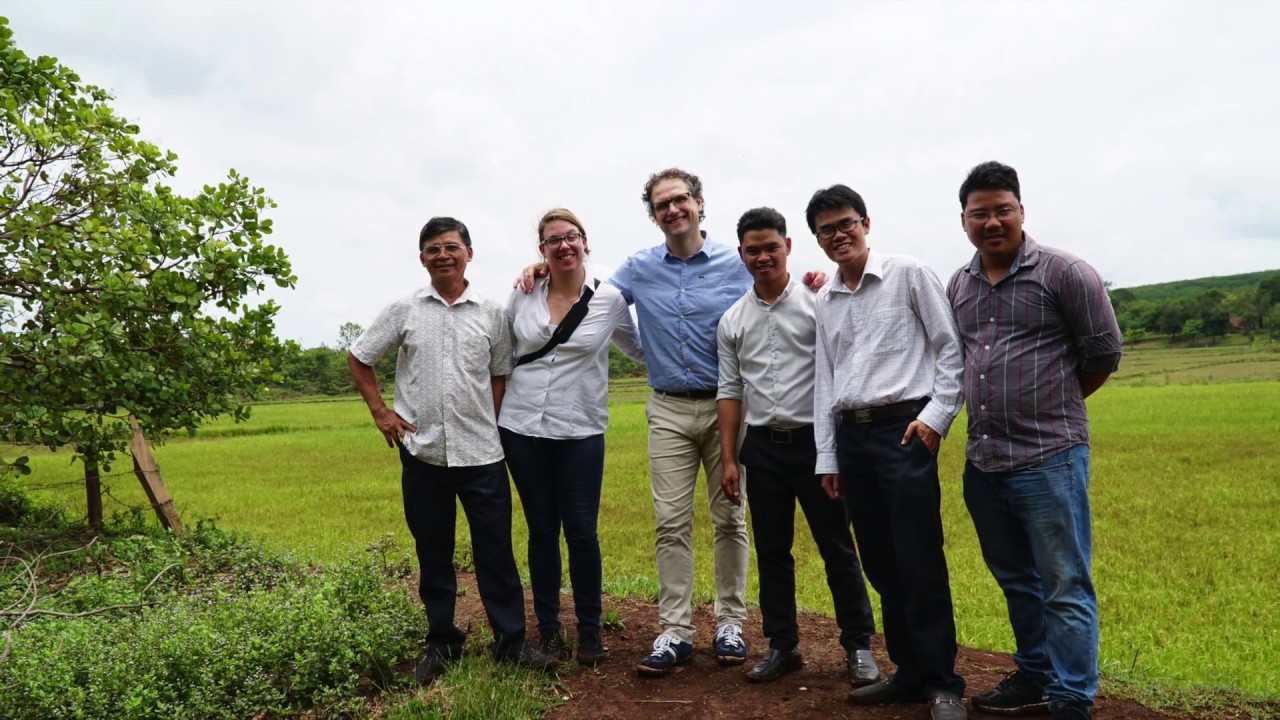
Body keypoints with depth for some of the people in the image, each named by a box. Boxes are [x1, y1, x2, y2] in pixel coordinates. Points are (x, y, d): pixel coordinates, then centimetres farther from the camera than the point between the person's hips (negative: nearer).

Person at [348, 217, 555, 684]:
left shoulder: (491, 313, 3)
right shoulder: (403, 311, 3)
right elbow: (358, 359, 11)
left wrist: (492, 423, 0)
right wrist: (379, 411, 3)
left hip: (482, 452, 0)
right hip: (422, 452, 1)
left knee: (496, 550, 3)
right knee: (433, 554, 11)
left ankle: (510, 641, 16)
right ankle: (441, 643, 25)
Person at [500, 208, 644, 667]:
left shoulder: (610, 299, -3)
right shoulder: (522, 296, 2)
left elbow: (640, 350, 13)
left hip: (580, 432, -2)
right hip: (522, 428, 2)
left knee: (582, 533, 0)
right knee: (541, 531, 10)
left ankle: (590, 633, 17)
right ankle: (548, 629, 23)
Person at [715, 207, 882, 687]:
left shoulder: (817, 304, -4)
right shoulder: (732, 320, 7)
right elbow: (730, 392, 8)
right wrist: (729, 459, 5)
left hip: (814, 441, -3)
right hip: (762, 447, 4)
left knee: (837, 548, 4)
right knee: (771, 551, 11)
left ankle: (858, 646, 18)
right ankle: (782, 646, 24)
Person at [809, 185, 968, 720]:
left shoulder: (909, 275, 0)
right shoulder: (825, 302, 15)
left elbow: (950, 347, -1)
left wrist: (938, 416, -10)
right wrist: (827, 455, 13)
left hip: (903, 428, -5)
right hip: (851, 436, 6)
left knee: (919, 564, -4)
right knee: (880, 565, 10)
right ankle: (908, 671, 22)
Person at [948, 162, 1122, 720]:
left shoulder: (1065, 273, -6)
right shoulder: (958, 286, 10)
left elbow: (1103, 355, 0)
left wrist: (1053, 404, 10)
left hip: (1050, 459, -6)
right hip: (981, 463, 6)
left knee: (1065, 588, 2)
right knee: (1016, 581, 19)